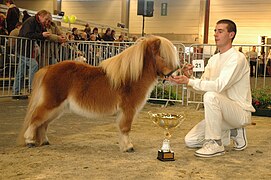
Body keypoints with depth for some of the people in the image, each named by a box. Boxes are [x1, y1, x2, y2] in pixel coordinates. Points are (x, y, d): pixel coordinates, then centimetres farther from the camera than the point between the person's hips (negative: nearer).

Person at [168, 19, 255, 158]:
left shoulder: (237, 58, -16)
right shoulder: (214, 59, 11)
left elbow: (219, 86, -28)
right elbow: (203, 84, 5)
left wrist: (189, 81, -29)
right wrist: (190, 77, -15)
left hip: (241, 112, -8)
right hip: (224, 112, 8)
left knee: (211, 96, -35)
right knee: (190, 141, 0)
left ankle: (215, 144, -21)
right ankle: (233, 133, 14)